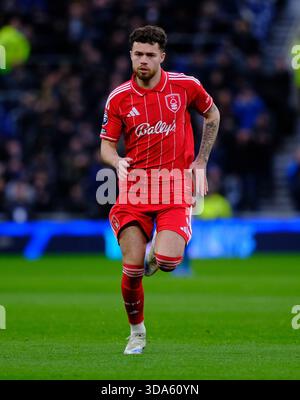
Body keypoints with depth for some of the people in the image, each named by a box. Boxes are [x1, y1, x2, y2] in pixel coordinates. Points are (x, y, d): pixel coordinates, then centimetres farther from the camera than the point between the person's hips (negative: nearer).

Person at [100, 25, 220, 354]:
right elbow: (106, 144, 3)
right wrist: (117, 161, -20)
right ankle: (136, 331, 17)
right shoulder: (118, 98, 0)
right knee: (132, 269, -8)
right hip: (134, 186, 1)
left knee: (167, 261, -21)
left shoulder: (185, 86, -1)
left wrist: (200, 161, 12)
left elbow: (212, 115, 17)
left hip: (174, 187, -1)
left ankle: (160, 251, 19)